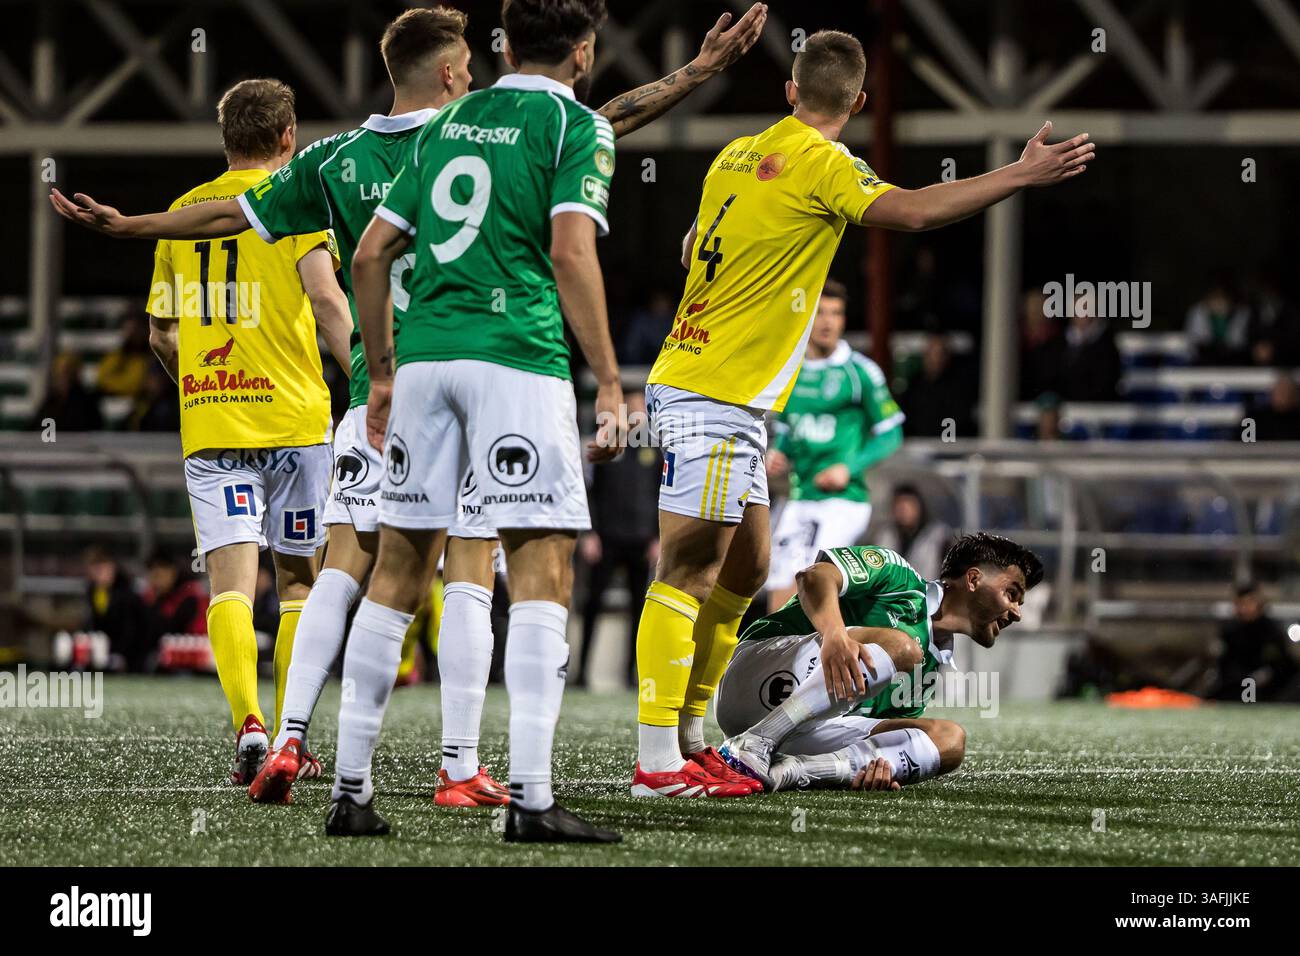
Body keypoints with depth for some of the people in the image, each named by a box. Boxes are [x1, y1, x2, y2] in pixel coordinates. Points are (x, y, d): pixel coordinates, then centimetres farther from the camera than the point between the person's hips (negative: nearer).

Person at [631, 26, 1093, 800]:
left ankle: (690, 741, 18)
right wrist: (1024, 175, -18)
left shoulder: (739, 154, 14)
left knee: (744, 569, 14)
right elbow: (912, 211, -23)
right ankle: (657, 761, -11)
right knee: (690, 572, -9)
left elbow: (692, 253, 26)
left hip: (733, 401, 9)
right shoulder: (817, 161, -11)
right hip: (713, 397, -9)